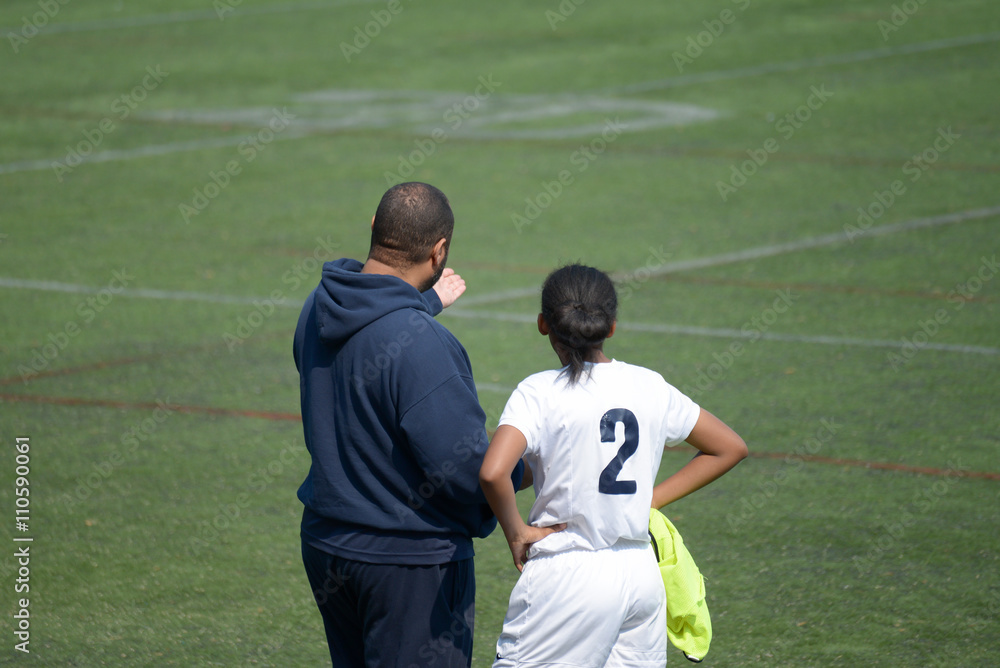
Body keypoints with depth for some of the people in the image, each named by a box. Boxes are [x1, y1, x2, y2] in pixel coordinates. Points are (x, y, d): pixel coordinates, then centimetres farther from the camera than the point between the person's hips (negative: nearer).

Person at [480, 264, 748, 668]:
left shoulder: (540, 393, -10)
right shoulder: (649, 387, 6)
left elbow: (493, 472, -26)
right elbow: (729, 447, 18)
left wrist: (515, 531, -9)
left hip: (568, 575, -5)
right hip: (641, 571, 5)